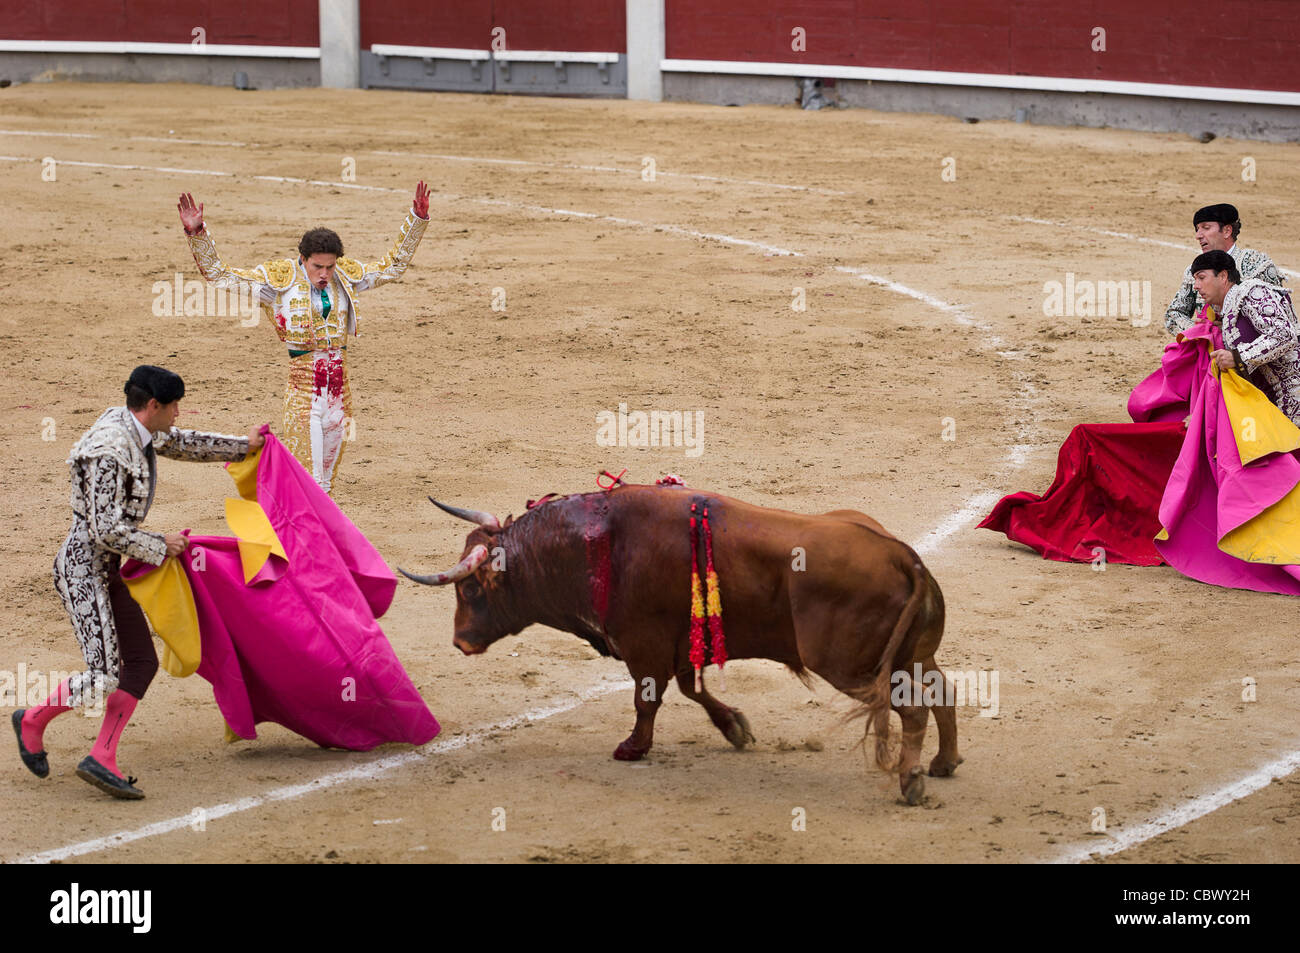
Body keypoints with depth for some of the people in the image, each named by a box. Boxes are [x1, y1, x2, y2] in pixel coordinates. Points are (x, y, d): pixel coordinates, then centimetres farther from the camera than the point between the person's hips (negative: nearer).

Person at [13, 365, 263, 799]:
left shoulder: (139, 430, 5)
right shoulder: (110, 451, -24)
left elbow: (181, 443, 26)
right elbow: (107, 530, -26)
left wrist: (242, 446, 34)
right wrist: (160, 546, -14)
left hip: (109, 570, 10)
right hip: (83, 567, -10)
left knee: (141, 662, 6)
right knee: (105, 676, -15)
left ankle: (102, 758, 5)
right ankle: (33, 721, 9)